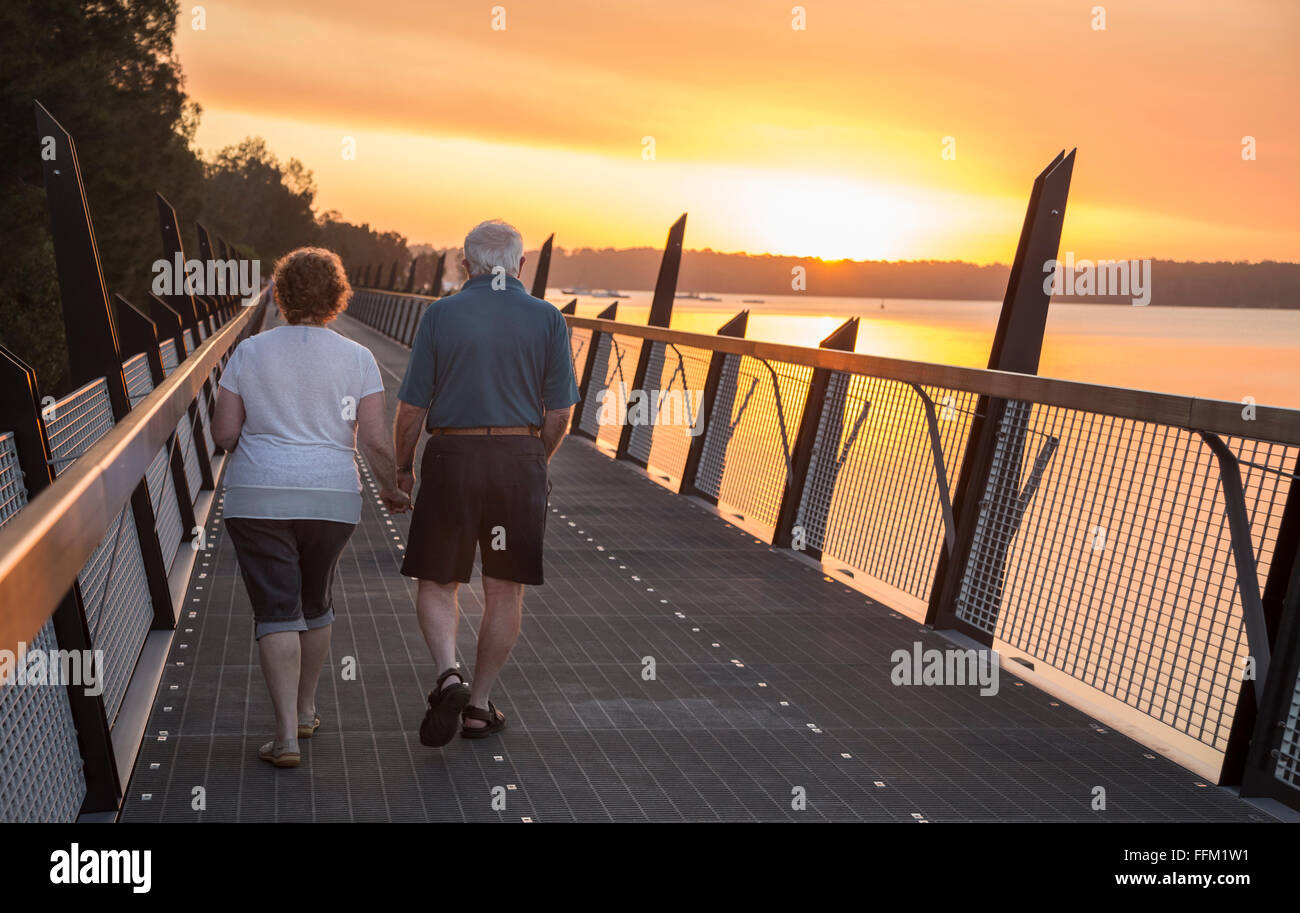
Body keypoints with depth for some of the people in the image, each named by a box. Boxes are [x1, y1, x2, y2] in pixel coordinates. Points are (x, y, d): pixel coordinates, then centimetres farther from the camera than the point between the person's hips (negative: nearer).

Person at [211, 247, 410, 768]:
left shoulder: (249, 353, -1)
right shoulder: (357, 359, -2)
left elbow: (223, 434, -1)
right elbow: (377, 442, -6)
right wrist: (392, 491, 10)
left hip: (258, 500, -1)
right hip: (331, 499, 1)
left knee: (276, 612, 0)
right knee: (315, 602, 20)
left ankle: (287, 734, -6)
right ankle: (305, 710, 34)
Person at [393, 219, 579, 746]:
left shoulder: (440, 314, -2)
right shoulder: (547, 319, 0)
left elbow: (412, 406, -4)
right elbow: (559, 412, -1)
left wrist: (403, 467, 11)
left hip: (451, 458, -1)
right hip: (520, 458, 1)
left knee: (437, 583, 12)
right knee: (505, 589, 11)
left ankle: (448, 676, -10)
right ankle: (479, 704, 16)